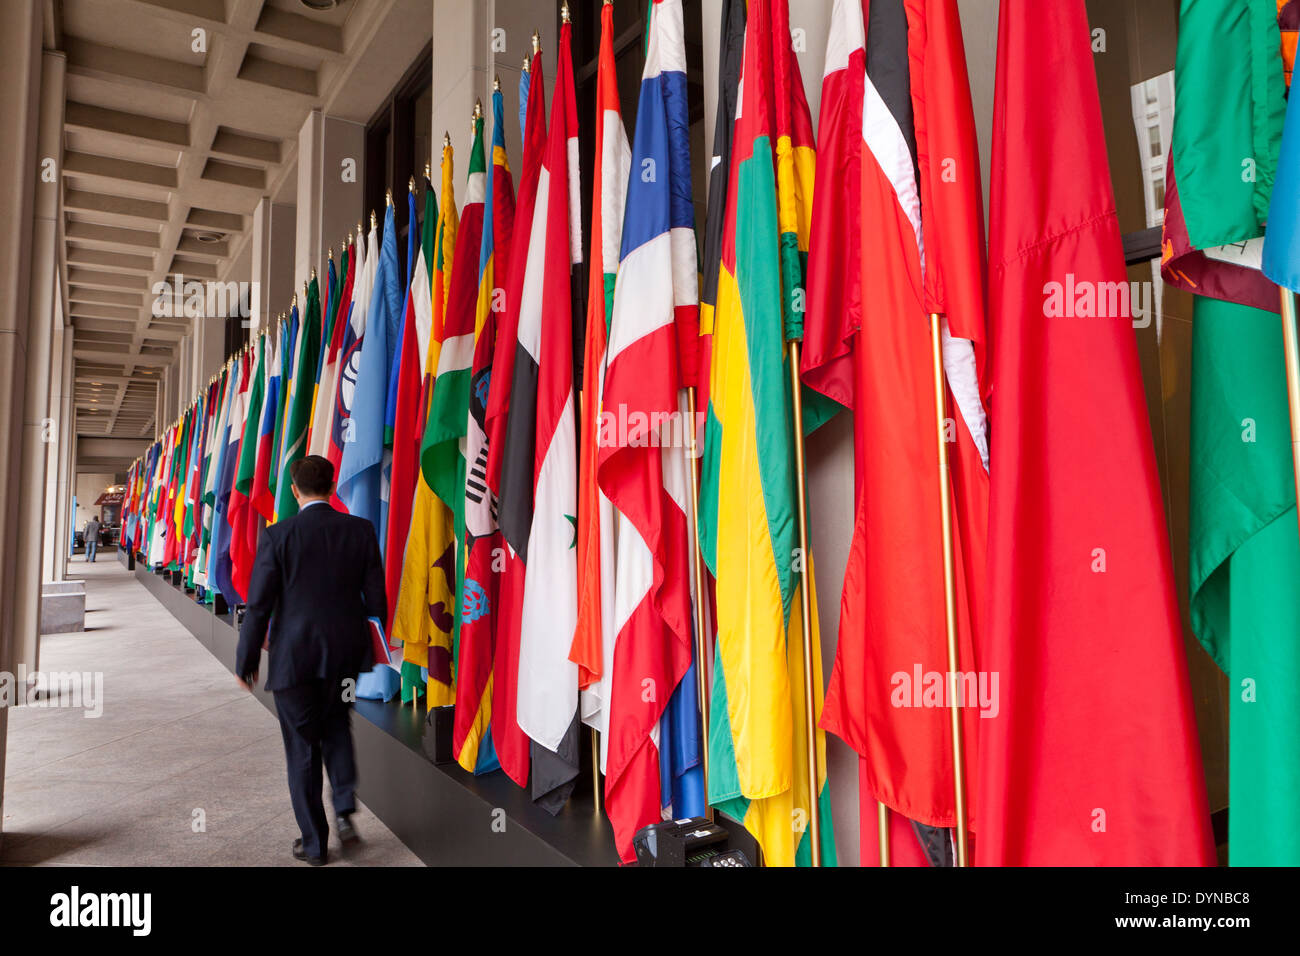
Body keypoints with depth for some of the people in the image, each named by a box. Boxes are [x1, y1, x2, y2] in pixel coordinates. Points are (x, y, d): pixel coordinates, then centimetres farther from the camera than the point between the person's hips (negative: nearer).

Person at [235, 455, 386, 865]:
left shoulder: (277, 535, -11)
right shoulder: (361, 530, -4)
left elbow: (259, 605, -8)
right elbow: (376, 598, 0)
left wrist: (247, 660, 4)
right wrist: (374, 645, 15)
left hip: (293, 656, -2)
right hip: (345, 653, 3)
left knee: (302, 747, 11)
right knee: (336, 727, 26)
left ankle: (314, 843, 22)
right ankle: (344, 809, 13)